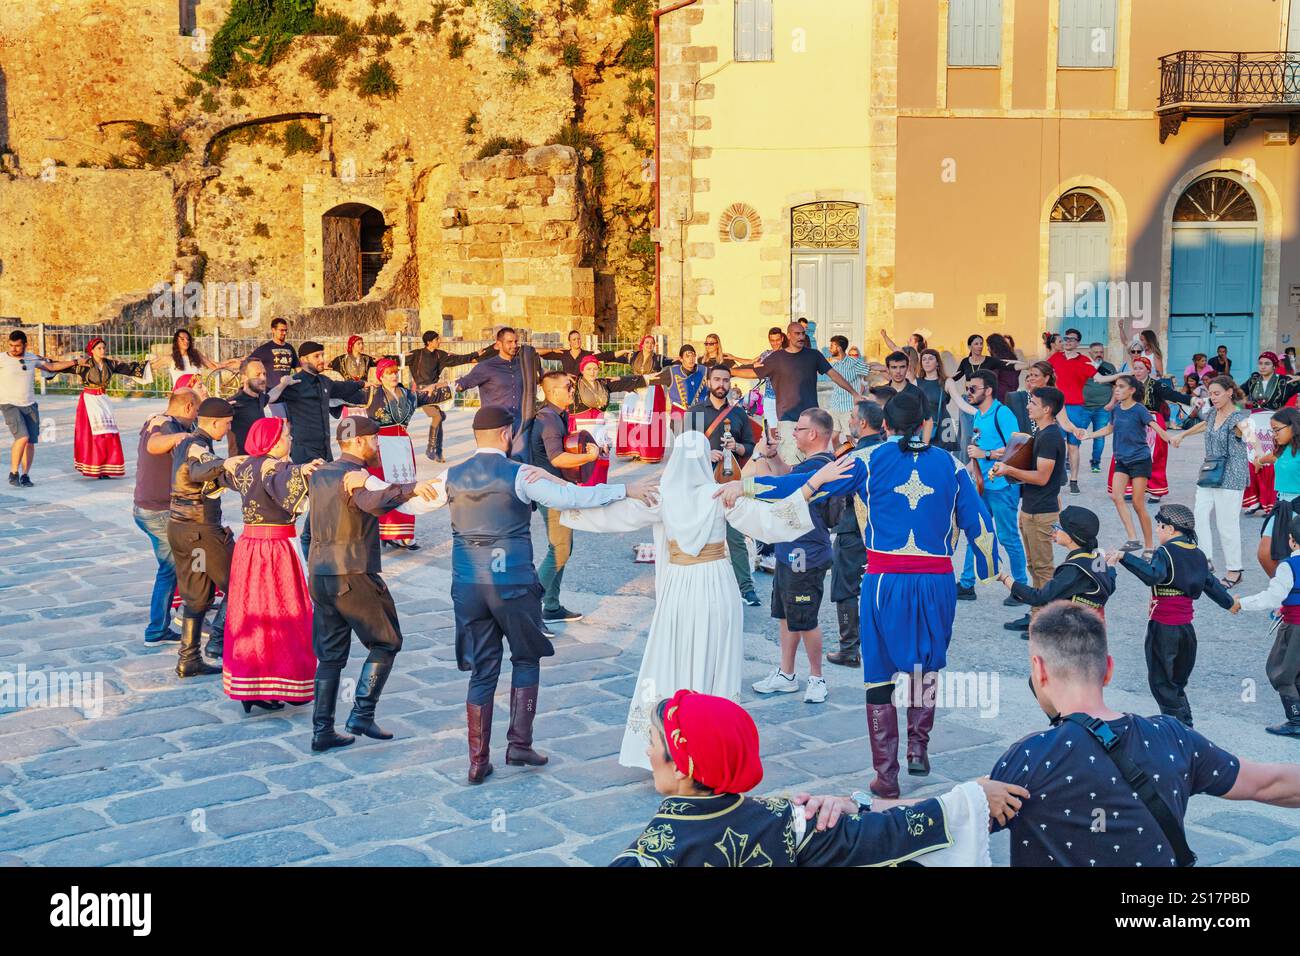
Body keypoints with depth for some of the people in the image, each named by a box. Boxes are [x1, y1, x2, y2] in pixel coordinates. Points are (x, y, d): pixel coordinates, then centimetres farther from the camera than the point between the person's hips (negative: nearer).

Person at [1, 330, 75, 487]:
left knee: (31, 442, 1)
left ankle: (25, 476, 14)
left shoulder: (32, 359, 6)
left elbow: (52, 367, 21)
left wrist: (75, 362, 23)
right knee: (22, 437, -20)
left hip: (30, 405, 4)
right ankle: (14, 473, -4)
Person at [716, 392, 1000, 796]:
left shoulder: (870, 460, 2)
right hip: (937, 581, 2)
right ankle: (918, 748, 21)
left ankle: (886, 774, 9)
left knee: (880, 675, 7)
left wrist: (746, 485, 0)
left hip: (885, 581, -2)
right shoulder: (949, 465, 8)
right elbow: (979, 523, 7)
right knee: (928, 664, 24)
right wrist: (991, 573, 19)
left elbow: (809, 483, -3)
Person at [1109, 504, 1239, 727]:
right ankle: (1186, 726, 20)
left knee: (1161, 682, 1)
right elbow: (1211, 583, 23)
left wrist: (1124, 557, -38)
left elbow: (1152, 575, -33)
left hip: (1163, 627, -8)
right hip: (1186, 627, 8)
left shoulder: (1165, 552, -13)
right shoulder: (1197, 554, 11)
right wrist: (1229, 603, 40)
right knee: (1176, 683, 19)